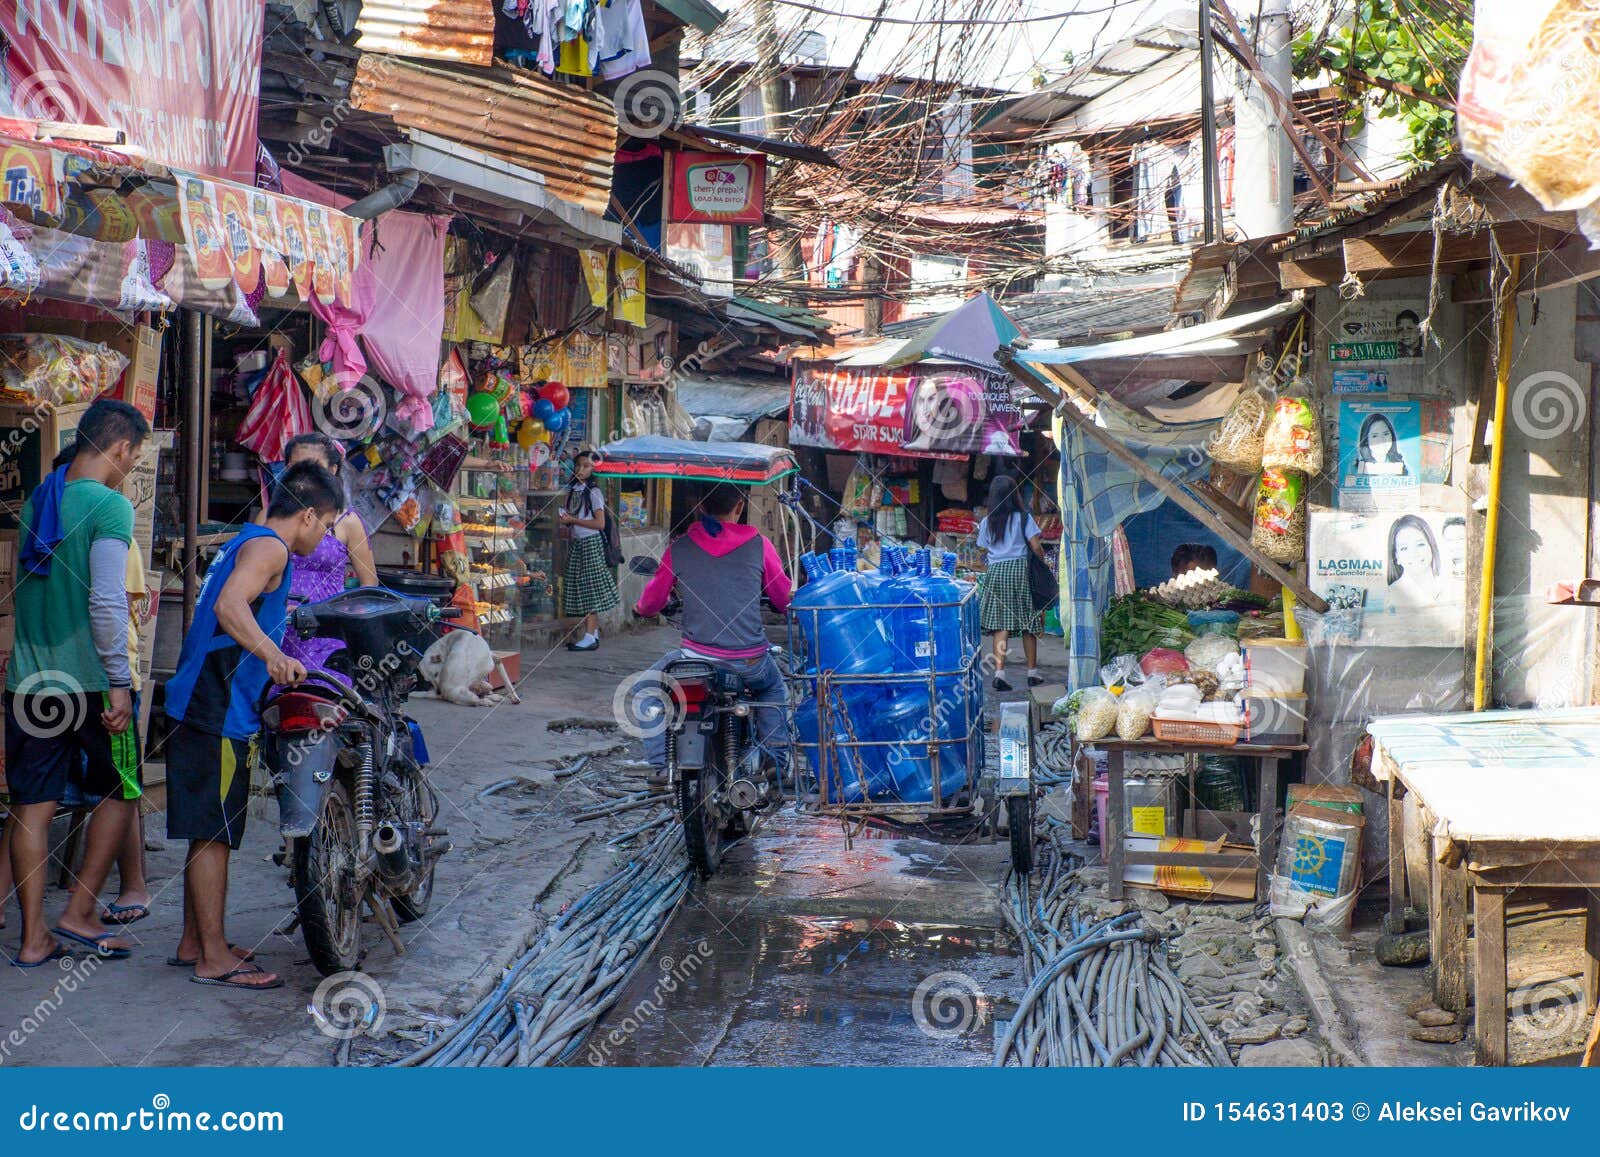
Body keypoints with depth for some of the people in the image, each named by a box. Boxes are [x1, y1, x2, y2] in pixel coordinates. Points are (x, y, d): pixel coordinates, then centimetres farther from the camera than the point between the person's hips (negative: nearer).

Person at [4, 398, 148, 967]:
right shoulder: (110, 506, -11)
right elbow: (106, 601, -18)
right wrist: (119, 682, -14)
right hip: (90, 679, -6)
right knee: (120, 792, 11)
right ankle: (80, 913, 10)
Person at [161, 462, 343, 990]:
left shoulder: (245, 541, 19)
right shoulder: (269, 547, -12)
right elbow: (228, 605, -31)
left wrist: (275, 659, 44)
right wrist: (273, 655, -46)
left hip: (201, 708, 10)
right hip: (219, 714, -10)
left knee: (208, 833, 16)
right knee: (215, 834, -5)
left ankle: (194, 943, 25)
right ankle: (213, 959, 0)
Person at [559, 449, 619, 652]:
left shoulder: (594, 492, -8)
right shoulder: (572, 491, 12)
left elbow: (600, 523, -14)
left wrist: (573, 520, -14)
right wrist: (565, 520, 0)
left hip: (591, 543, -8)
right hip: (576, 542, 8)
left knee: (590, 588, -8)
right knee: (579, 588, 7)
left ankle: (590, 637, -10)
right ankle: (593, 633, 13)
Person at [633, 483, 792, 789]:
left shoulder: (679, 548, 3)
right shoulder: (758, 544, 3)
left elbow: (652, 600, 12)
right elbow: (783, 598, 11)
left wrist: (641, 608, 36)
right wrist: (788, 609, 35)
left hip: (698, 656, -2)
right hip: (750, 661, 2)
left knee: (645, 690, 21)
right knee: (773, 687, 35)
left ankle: (662, 764, 7)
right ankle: (775, 767, 28)